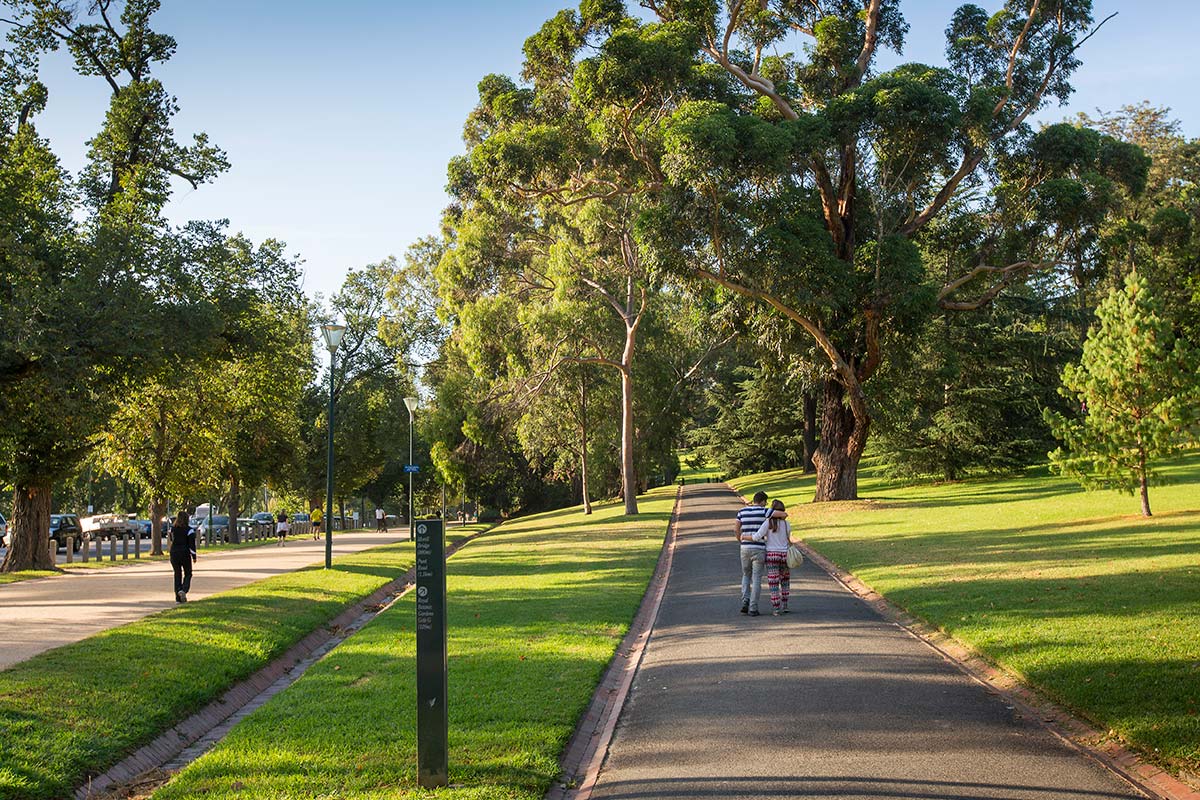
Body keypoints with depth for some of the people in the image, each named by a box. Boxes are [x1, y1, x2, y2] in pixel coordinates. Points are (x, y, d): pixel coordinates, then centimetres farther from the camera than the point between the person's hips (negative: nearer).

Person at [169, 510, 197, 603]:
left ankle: (178, 597, 8)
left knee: (177, 574, 10)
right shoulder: (189, 530, -10)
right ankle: (183, 590, -15)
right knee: (188, 574, 10)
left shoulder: (173, 529, 2)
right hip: (185, 554, -4)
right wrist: (194, 556, -2)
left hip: (174, 554, 4)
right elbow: (192, 544, -10)